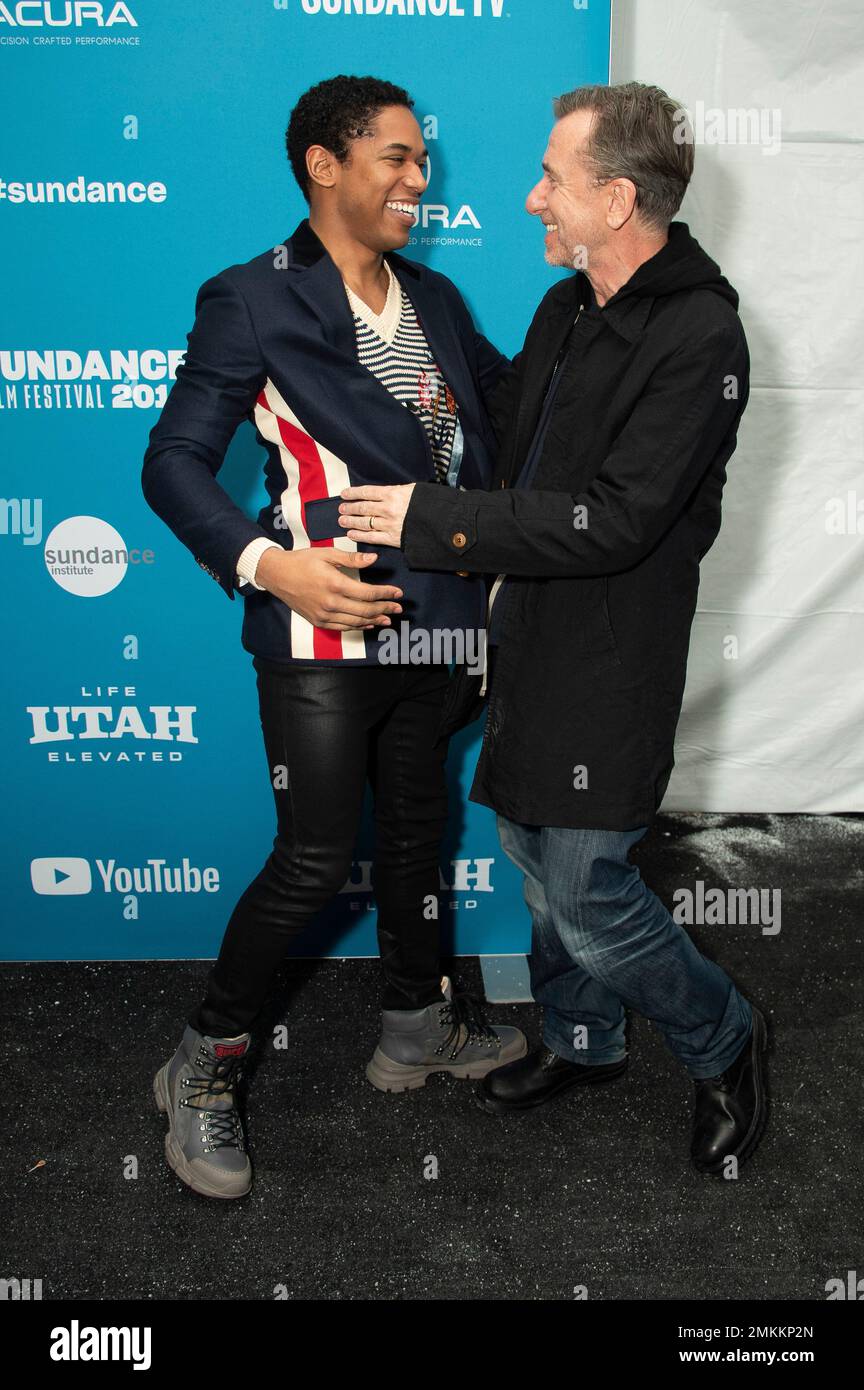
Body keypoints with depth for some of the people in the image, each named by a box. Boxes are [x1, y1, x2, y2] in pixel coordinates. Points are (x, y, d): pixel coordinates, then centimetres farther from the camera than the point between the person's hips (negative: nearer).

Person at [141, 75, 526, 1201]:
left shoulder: (434, 301, 13)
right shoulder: (253, 302, -7)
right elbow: (174, 462, -12)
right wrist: (268, 565, -27)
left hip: (425, 624, 7)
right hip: (323, 630, -7)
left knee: (415, 826, 18)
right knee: (316, 859, -5)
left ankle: (417, 1027, 39)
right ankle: (203, 1067, 17)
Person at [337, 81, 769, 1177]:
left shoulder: (700, 339, -19)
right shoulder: (565, 308, 9)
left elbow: (614, 521, -26)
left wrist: (434, 520, -23)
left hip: (612, 656, -9)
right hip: (528, 632, 9)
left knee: (586, 895, -3)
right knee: (535, 851, 19)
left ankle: (722, 1045, 24)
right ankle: (582, 1044, 40)